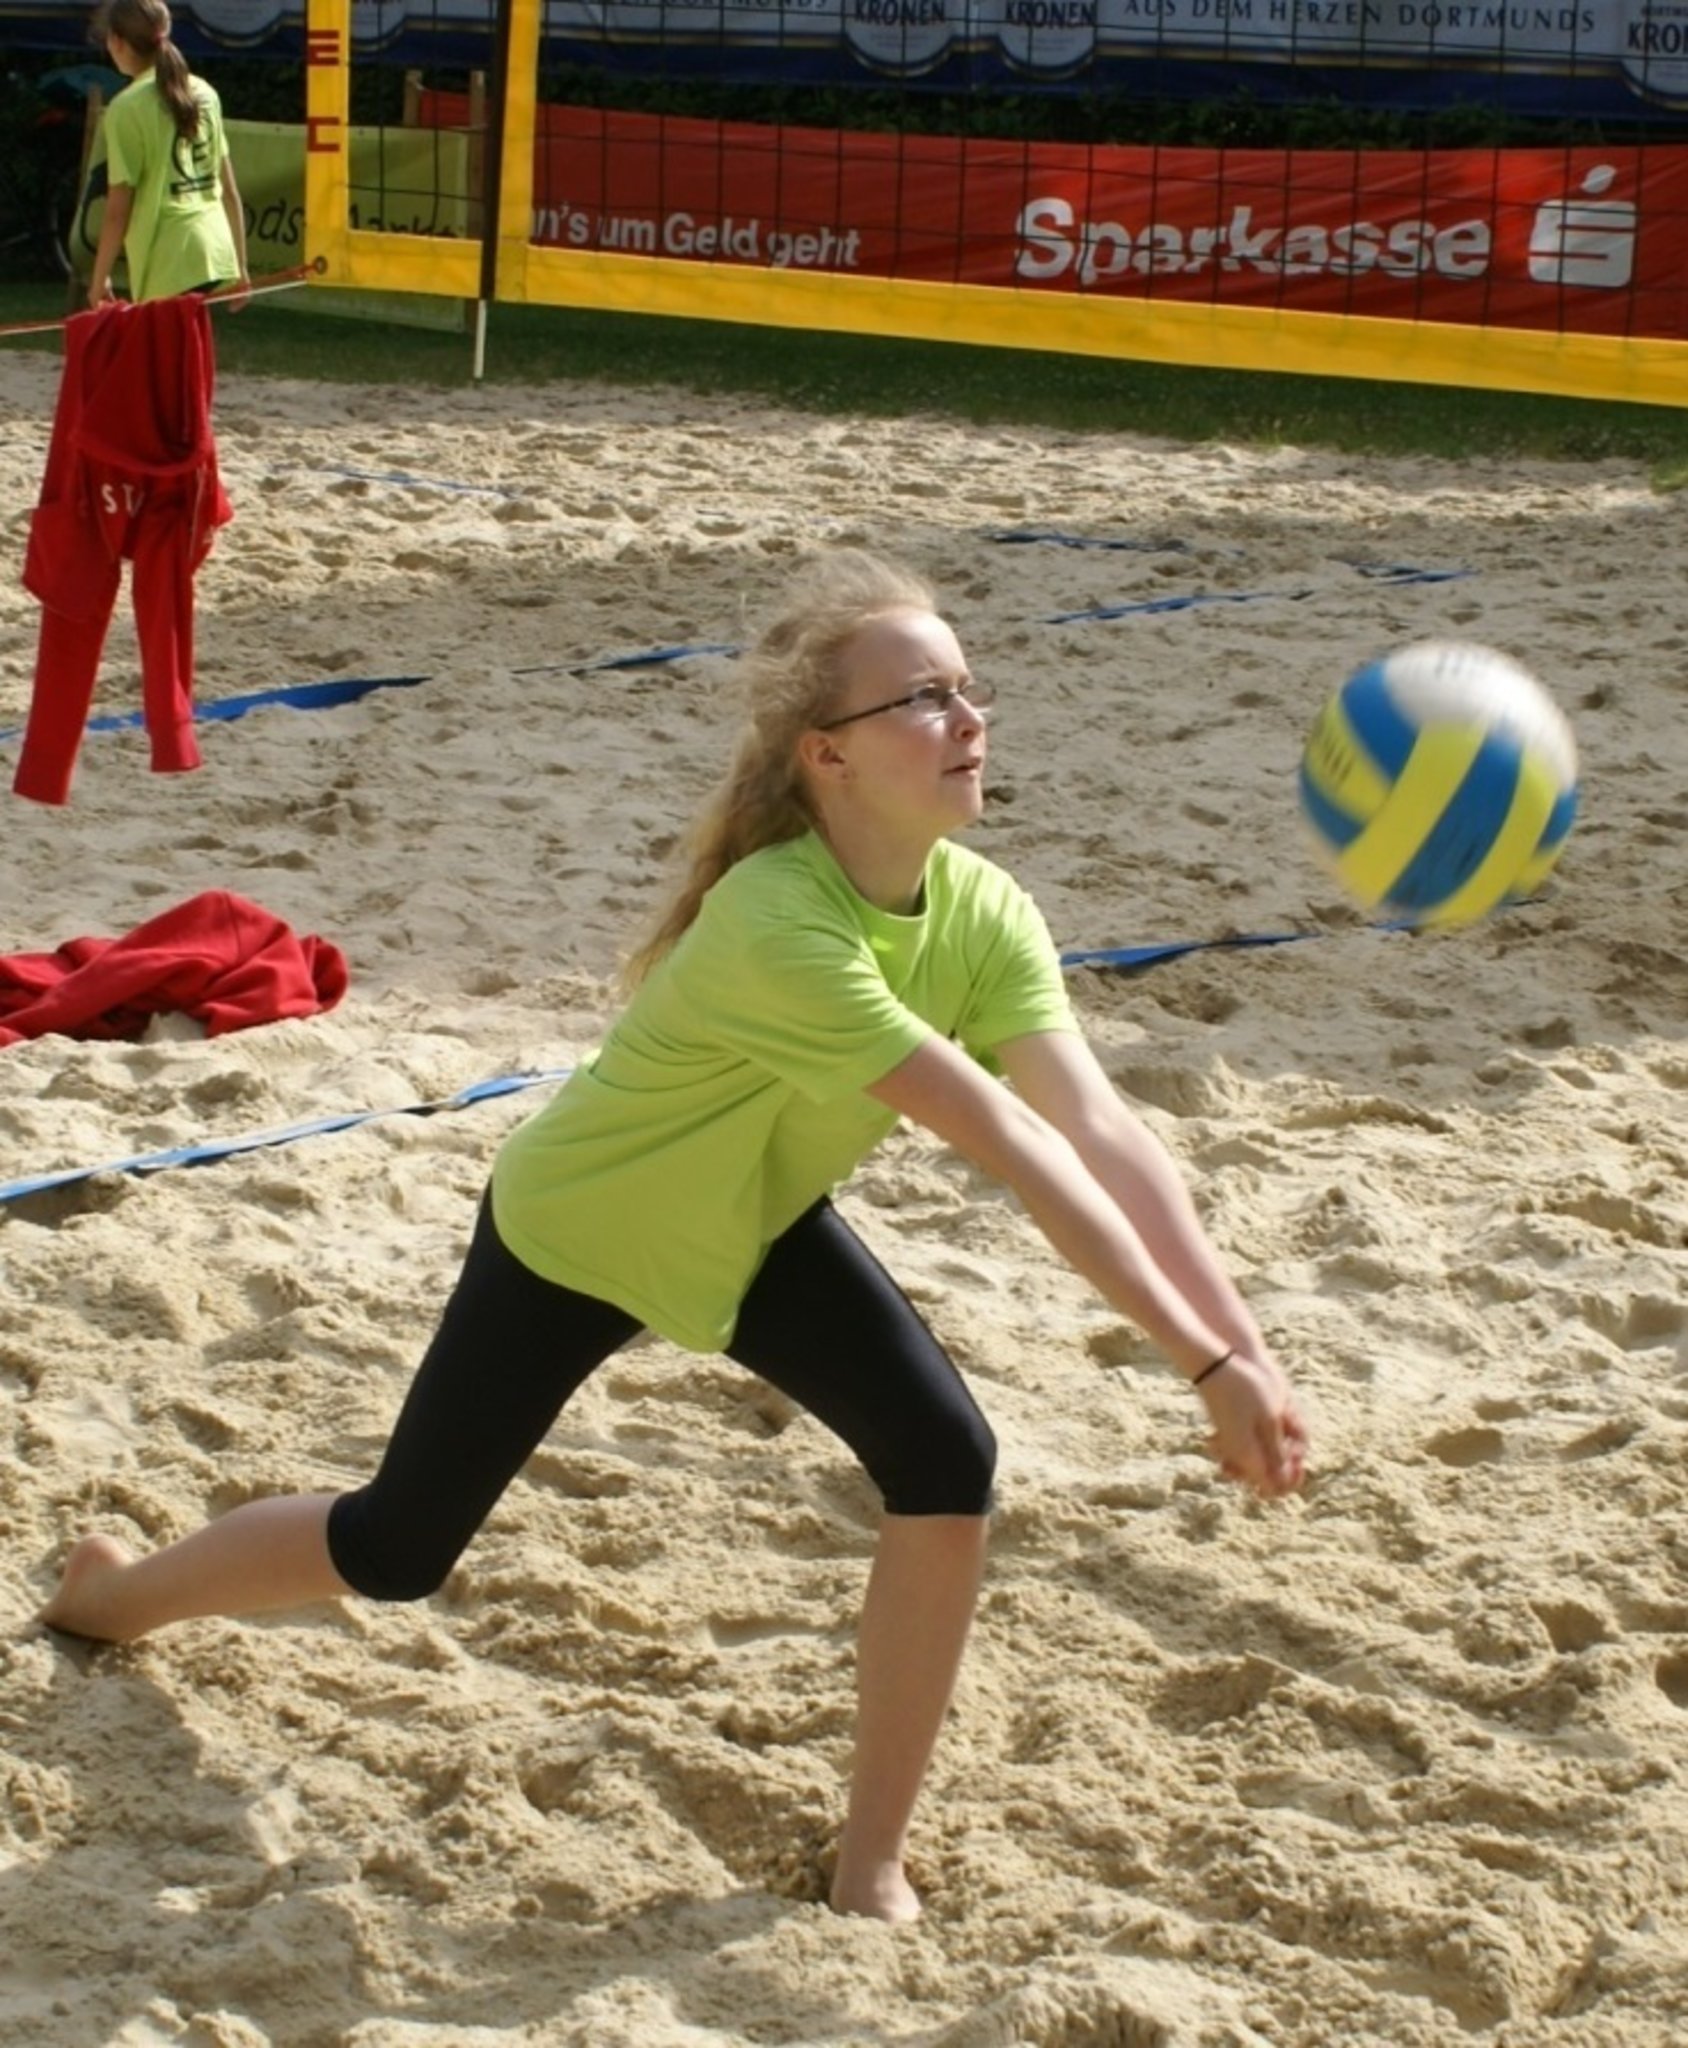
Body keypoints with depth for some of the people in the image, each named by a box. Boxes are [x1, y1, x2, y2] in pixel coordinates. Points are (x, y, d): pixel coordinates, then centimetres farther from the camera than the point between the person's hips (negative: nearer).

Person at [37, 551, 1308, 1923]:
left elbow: (1102, 1127, -30)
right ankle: (113, 1592, 41)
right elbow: (1011, 1146, -45)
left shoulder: (984, 912, -21)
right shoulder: (779, 929, -42)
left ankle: (875, 1863, -1)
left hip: (756, 1224, 6)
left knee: (948, 1463, -16)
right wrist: (1203, 1360, -46)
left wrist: (1245, 1344, -40)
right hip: (571, 1231, -6)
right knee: (396, 1553, 9)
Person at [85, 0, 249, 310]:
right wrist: (239, 264, 21)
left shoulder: (127, 108, -8)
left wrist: (99, 278, 1)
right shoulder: (203, 93, 11)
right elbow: (229, 191, 14)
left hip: (169, 261, -7)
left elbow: (118, 210, -9)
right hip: (216, 249, 7)